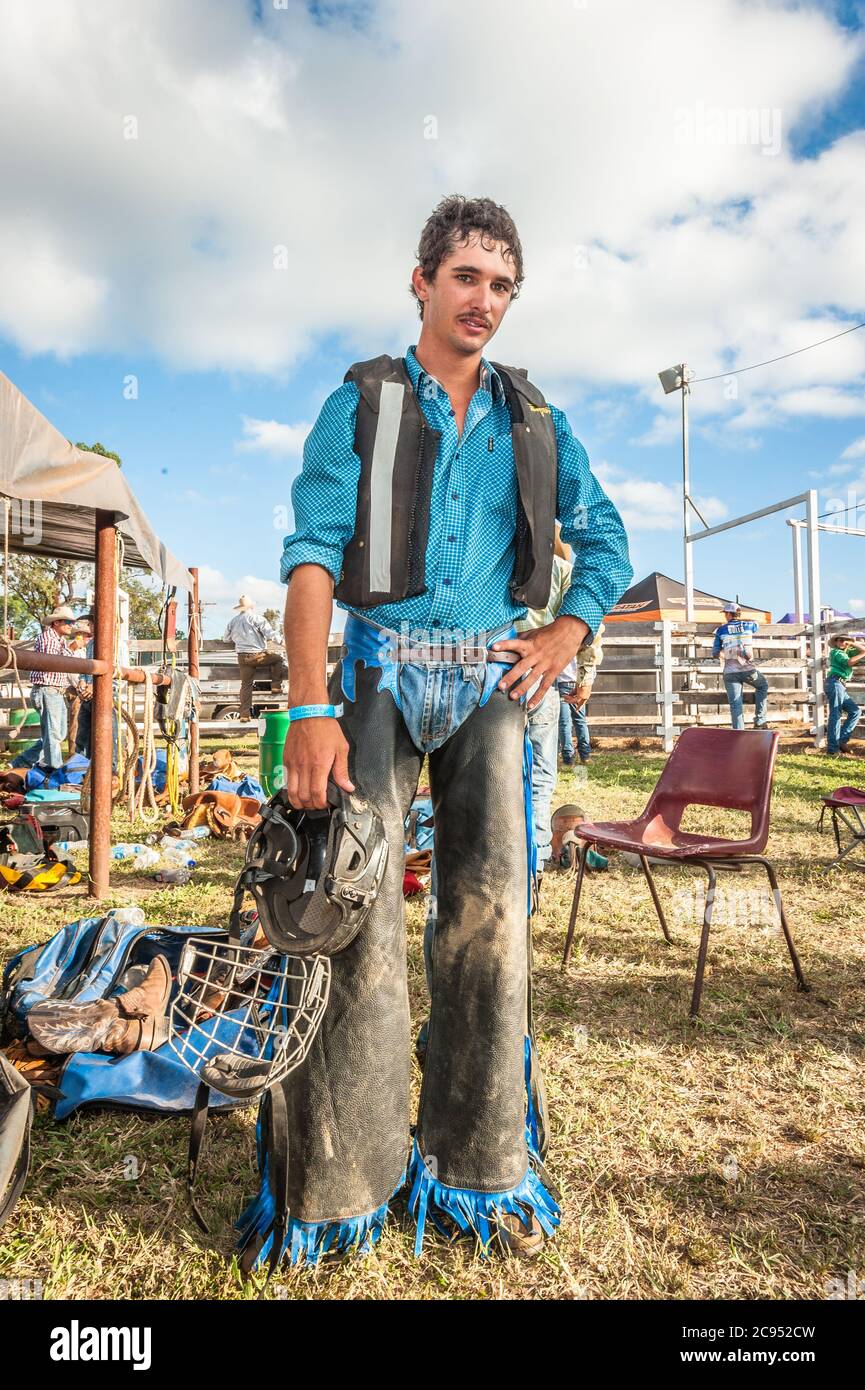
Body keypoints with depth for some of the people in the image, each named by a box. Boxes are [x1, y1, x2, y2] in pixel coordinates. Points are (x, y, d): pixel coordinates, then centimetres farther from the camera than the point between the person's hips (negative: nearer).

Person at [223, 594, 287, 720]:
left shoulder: (233, 621, 12)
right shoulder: (255, 618, -3)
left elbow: (226, 639, 21)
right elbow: (270, 634, -8)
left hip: (242, 657, 5)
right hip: (258, 655, -5)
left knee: (246, 684, 9)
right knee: (279, 659, 16)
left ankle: (244, 714, 8)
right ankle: (276, 685, 12)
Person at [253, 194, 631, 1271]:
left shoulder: (532, 418, 16)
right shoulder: (362, 401, 7)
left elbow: (606, 539, 20)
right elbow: (311, 556, -5)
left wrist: (563, 638, 3)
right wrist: (310, 710, -17)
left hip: (491, 678, 3)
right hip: (384, 667, -2)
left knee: (490, 910, 1)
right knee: (363, 908, -6)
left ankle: (480, 1168, 16)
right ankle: (343, 1183, 10)